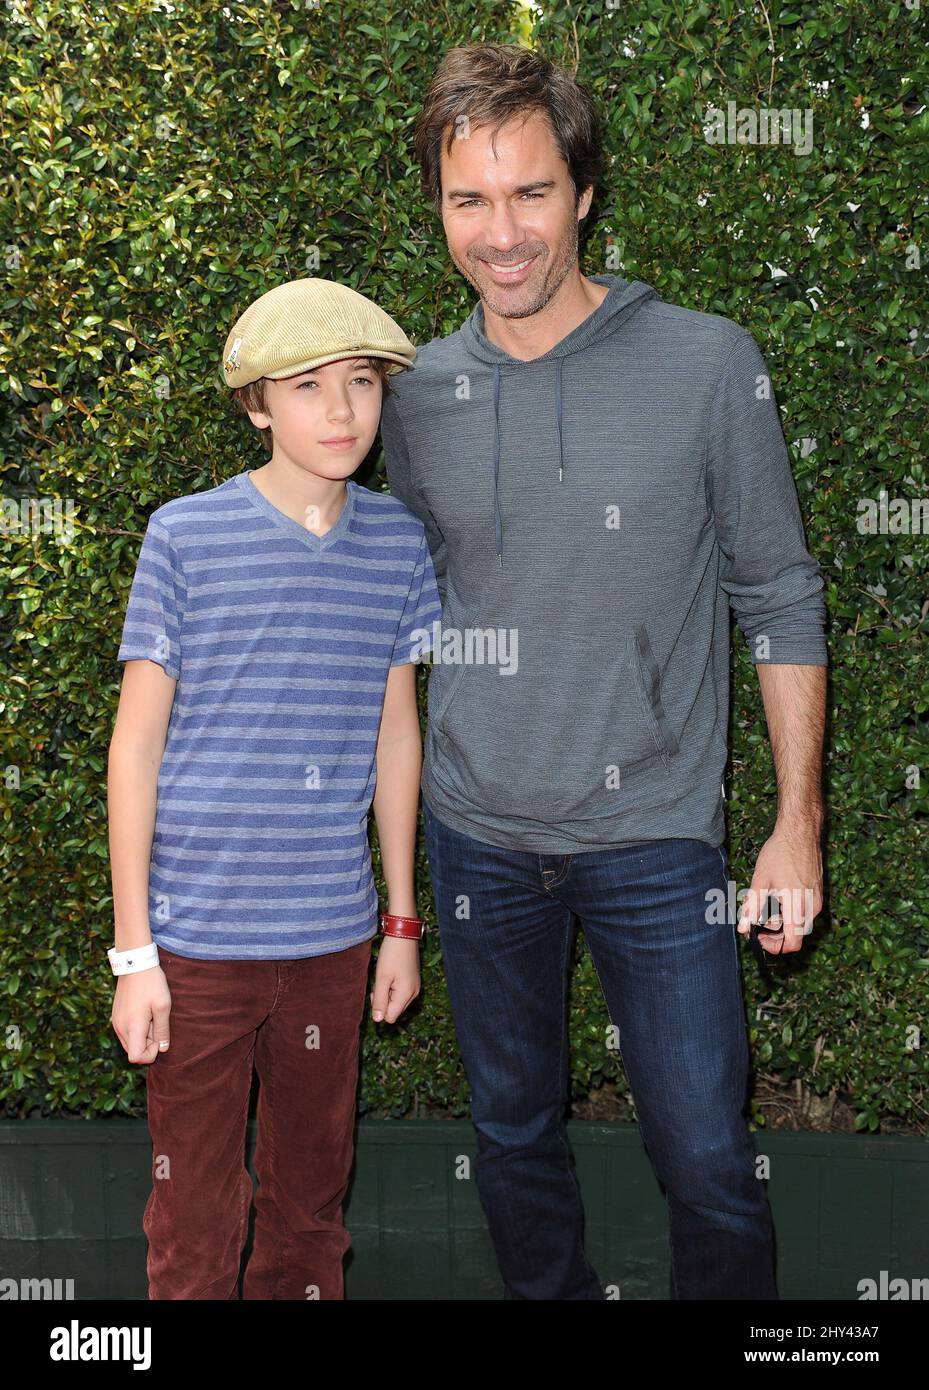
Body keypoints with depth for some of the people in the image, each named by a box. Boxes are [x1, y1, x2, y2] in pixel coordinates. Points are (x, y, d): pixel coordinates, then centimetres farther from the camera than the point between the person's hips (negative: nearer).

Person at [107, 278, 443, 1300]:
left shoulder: (399, 543, 3)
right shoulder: (186, 536, -7)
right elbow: (136, 744, -4)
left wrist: (402, 922, 13)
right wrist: (133, 952, -6)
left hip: (333, 936, 3)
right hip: (197, 937, -3)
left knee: (310, 1203, 18)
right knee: (194, 1223, 9)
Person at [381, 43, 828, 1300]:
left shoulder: (709, 364, -8)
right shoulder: (419, 394, 2)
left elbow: (780, 601, -3)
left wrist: (799, 821, -5)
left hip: (654, 839, -3)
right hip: (477, 837, 3)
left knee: (709, 1168, 3)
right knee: (515, 1139, 18)